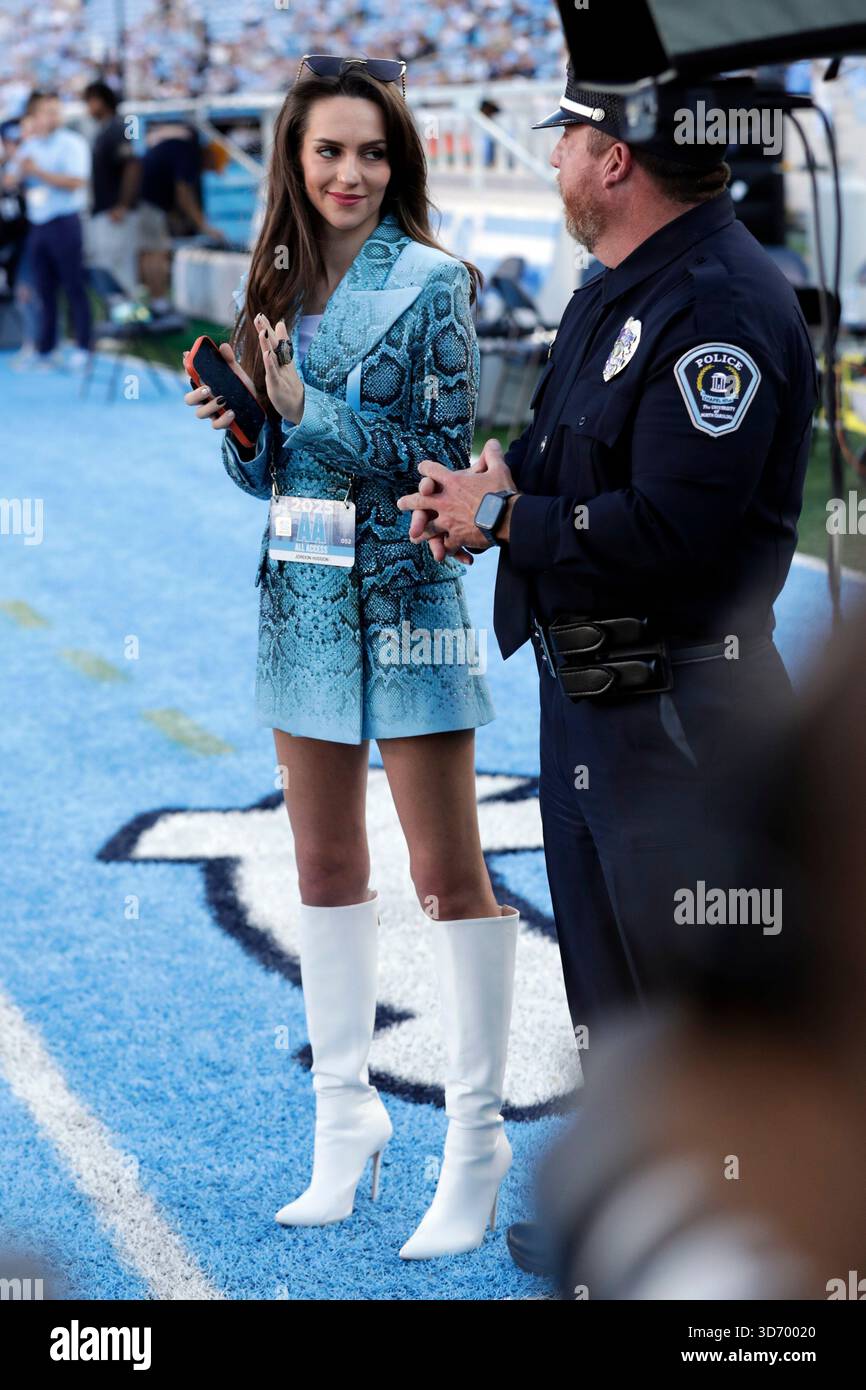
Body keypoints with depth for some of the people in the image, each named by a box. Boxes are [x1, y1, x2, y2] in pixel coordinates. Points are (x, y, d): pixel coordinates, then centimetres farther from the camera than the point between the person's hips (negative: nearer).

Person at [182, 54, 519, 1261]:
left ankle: (476, 1143, 6)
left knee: (447, 875, -3)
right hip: (303, 598, 6)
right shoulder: (281, 282, 9)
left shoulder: (433, 283, -7)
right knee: (325, 868, 13)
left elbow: (444, 458, -12)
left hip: (405, 597, -6)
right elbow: (264, 472, 14)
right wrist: (236, 424, -7)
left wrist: (304, 407, -16)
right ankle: (345, 1117, 25)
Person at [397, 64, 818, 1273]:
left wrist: (502, 520, -17)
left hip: (681, 713, -10)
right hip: (590, 691, 10)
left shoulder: (721, 306, -21)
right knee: (606, 973, 21)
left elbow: (672, 528, -27)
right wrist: (503, 477, -2)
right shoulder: (622, 286, 12)